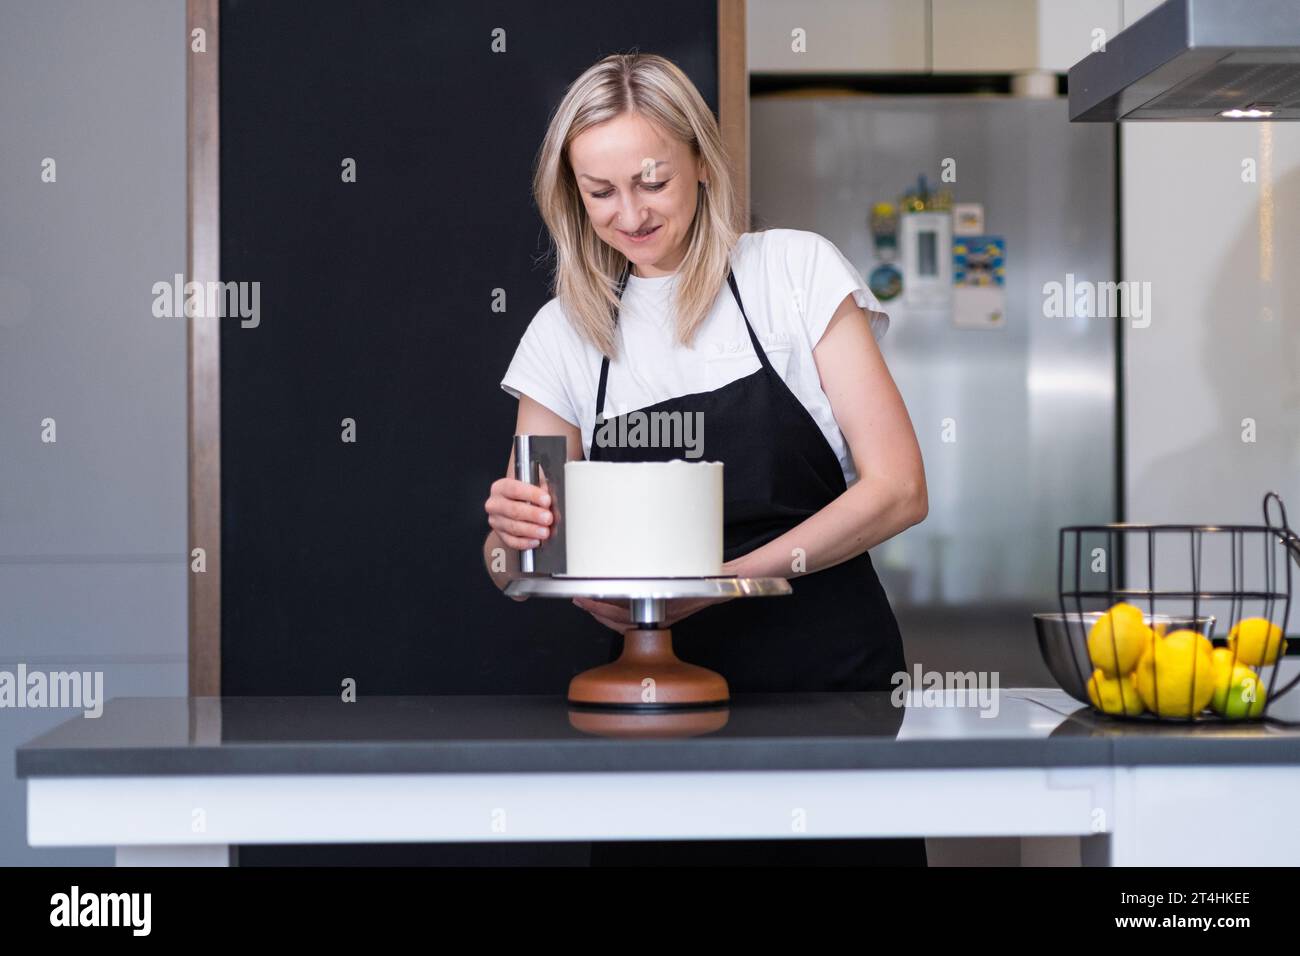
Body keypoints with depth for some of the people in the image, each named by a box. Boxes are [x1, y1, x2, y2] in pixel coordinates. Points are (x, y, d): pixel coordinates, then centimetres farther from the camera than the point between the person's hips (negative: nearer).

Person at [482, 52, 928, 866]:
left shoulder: (795, 271, -2)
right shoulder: (564, 333, 8)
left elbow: (899, 490, -8)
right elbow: (517, 568, 10)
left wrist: (720, 579, -19)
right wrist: (512, 534, -16)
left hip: (831, 675, -2)